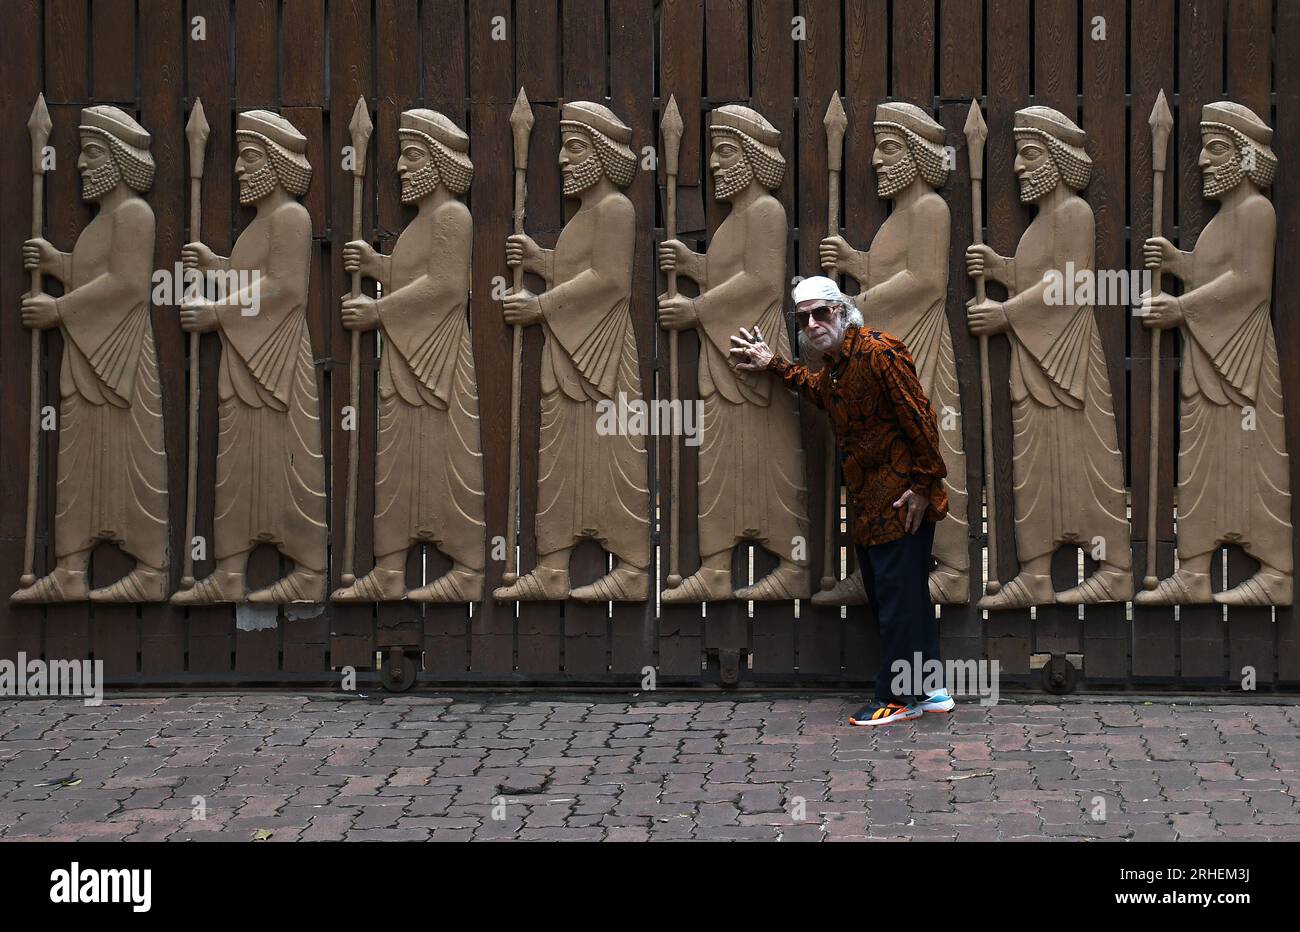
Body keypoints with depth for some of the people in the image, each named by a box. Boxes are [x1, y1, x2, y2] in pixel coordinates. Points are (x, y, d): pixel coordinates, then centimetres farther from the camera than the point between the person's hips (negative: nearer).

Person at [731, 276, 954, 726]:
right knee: (884, 595, 13)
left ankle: (900, 697, 1)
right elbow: (817, 388, 37)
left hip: (902, 499, -10)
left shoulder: (878, 351, -17)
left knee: (898, 596, -5)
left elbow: (918, 418, -19)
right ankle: (928, 689, 20)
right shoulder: (833, 367, 12)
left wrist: (924, 484, -20)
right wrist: (772, 364, 31)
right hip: (869, 503, 10)